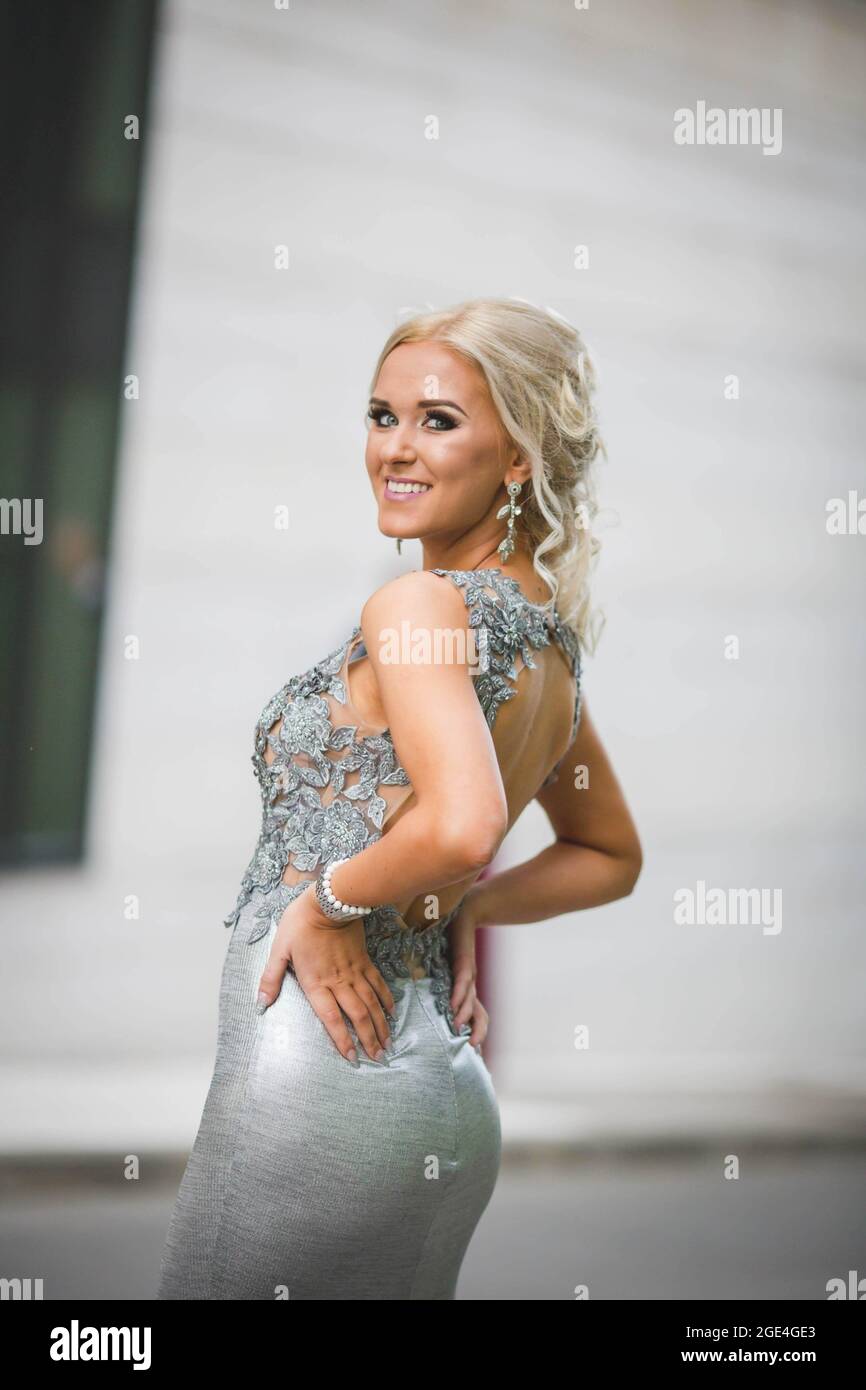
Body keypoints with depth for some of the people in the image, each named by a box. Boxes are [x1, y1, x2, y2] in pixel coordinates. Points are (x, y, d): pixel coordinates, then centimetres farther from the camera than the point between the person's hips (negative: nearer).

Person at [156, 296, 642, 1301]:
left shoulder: (420, 606, -14)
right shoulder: (549, 635, 11)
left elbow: (462, 826, -32)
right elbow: (610, 858, 23)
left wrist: (327, 903, -15)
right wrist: (461, 908, 12)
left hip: (316, 1069, -9)